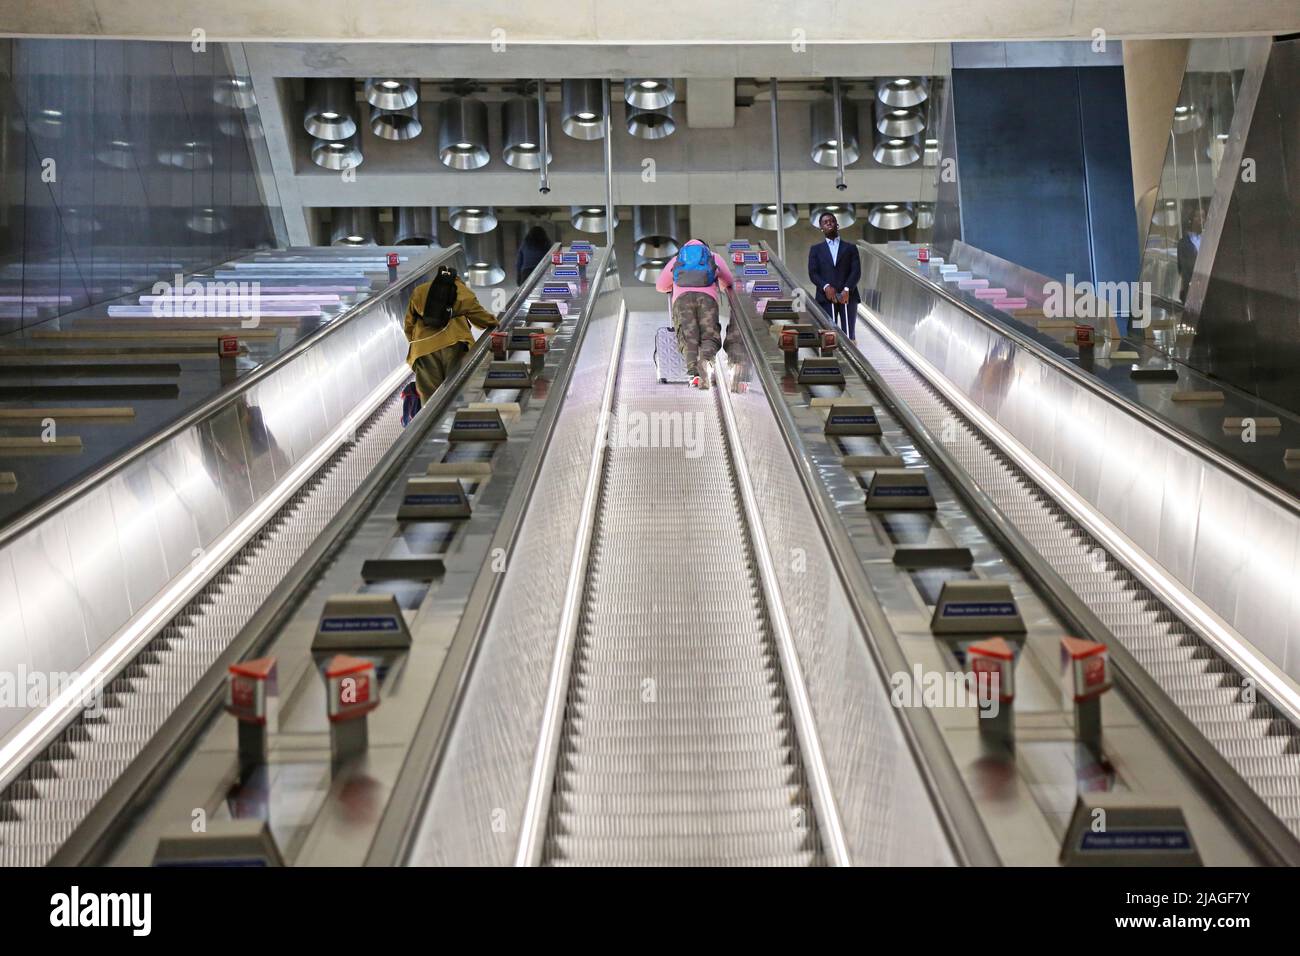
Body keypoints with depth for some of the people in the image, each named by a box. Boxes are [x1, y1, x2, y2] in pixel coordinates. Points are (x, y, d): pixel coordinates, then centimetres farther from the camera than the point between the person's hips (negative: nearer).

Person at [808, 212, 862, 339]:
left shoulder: (850, 248, 15)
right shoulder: (816, 249, 15)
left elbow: (856, 271, 3)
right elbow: (812, 273, 4)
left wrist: (847, 290, -14)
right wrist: (826, 287, -15)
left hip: (848, 296, 0)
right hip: (826, 297, 0)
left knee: (848, 334, -4)